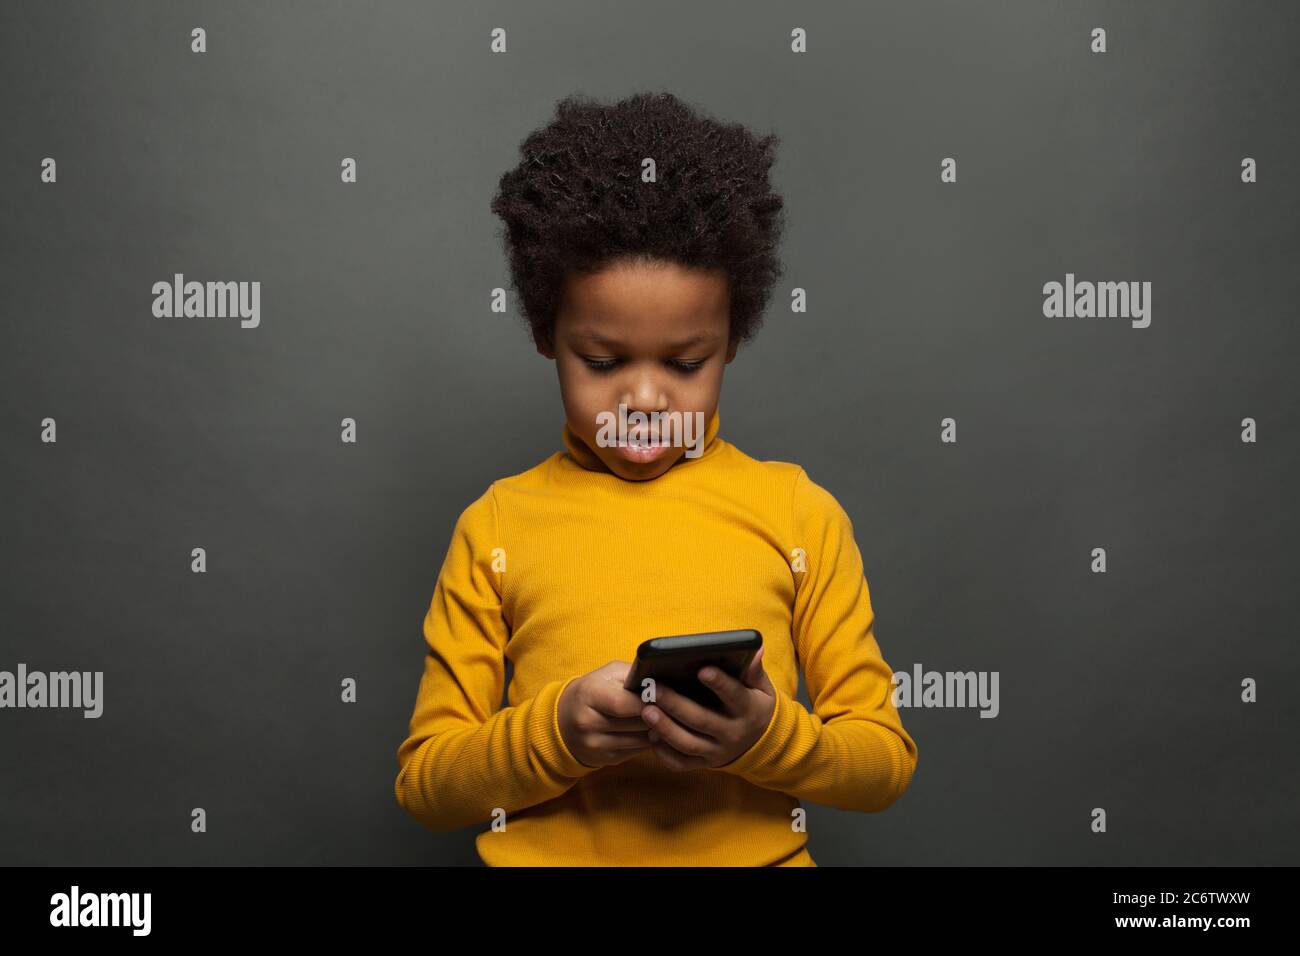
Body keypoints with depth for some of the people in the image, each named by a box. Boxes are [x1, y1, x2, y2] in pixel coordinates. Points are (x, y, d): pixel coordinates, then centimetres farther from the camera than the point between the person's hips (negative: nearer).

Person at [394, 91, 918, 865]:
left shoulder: (800, 513, 5)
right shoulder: (497, 525, 5)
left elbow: (887, 761, 7)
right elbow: (425, 782, 5)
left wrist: (767, 738, -11)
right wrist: (555, 733, -12)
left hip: (754, 851, 1)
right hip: (546, 852, 0)